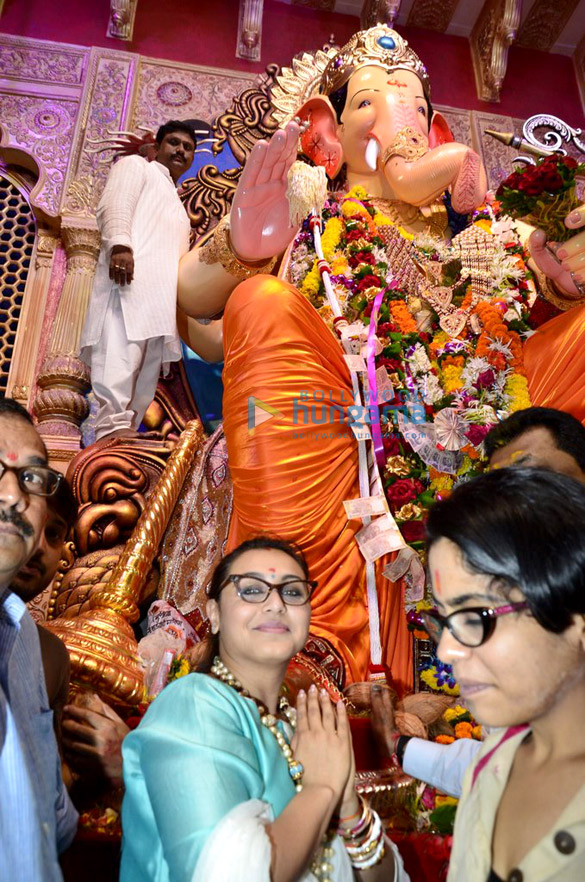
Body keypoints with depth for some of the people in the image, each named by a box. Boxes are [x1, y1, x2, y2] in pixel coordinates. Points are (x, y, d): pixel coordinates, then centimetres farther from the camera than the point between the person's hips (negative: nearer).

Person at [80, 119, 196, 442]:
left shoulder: (176, 203, 41)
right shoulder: (136, 165, 21)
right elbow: (115, 204, 0)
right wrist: (120, 244, -20)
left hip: (163, 289, 8)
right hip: (132, 271, -7)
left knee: (148, 367, -6)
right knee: (122, 350, -25)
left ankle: (124, 429, -10)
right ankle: (114, 427, -37)